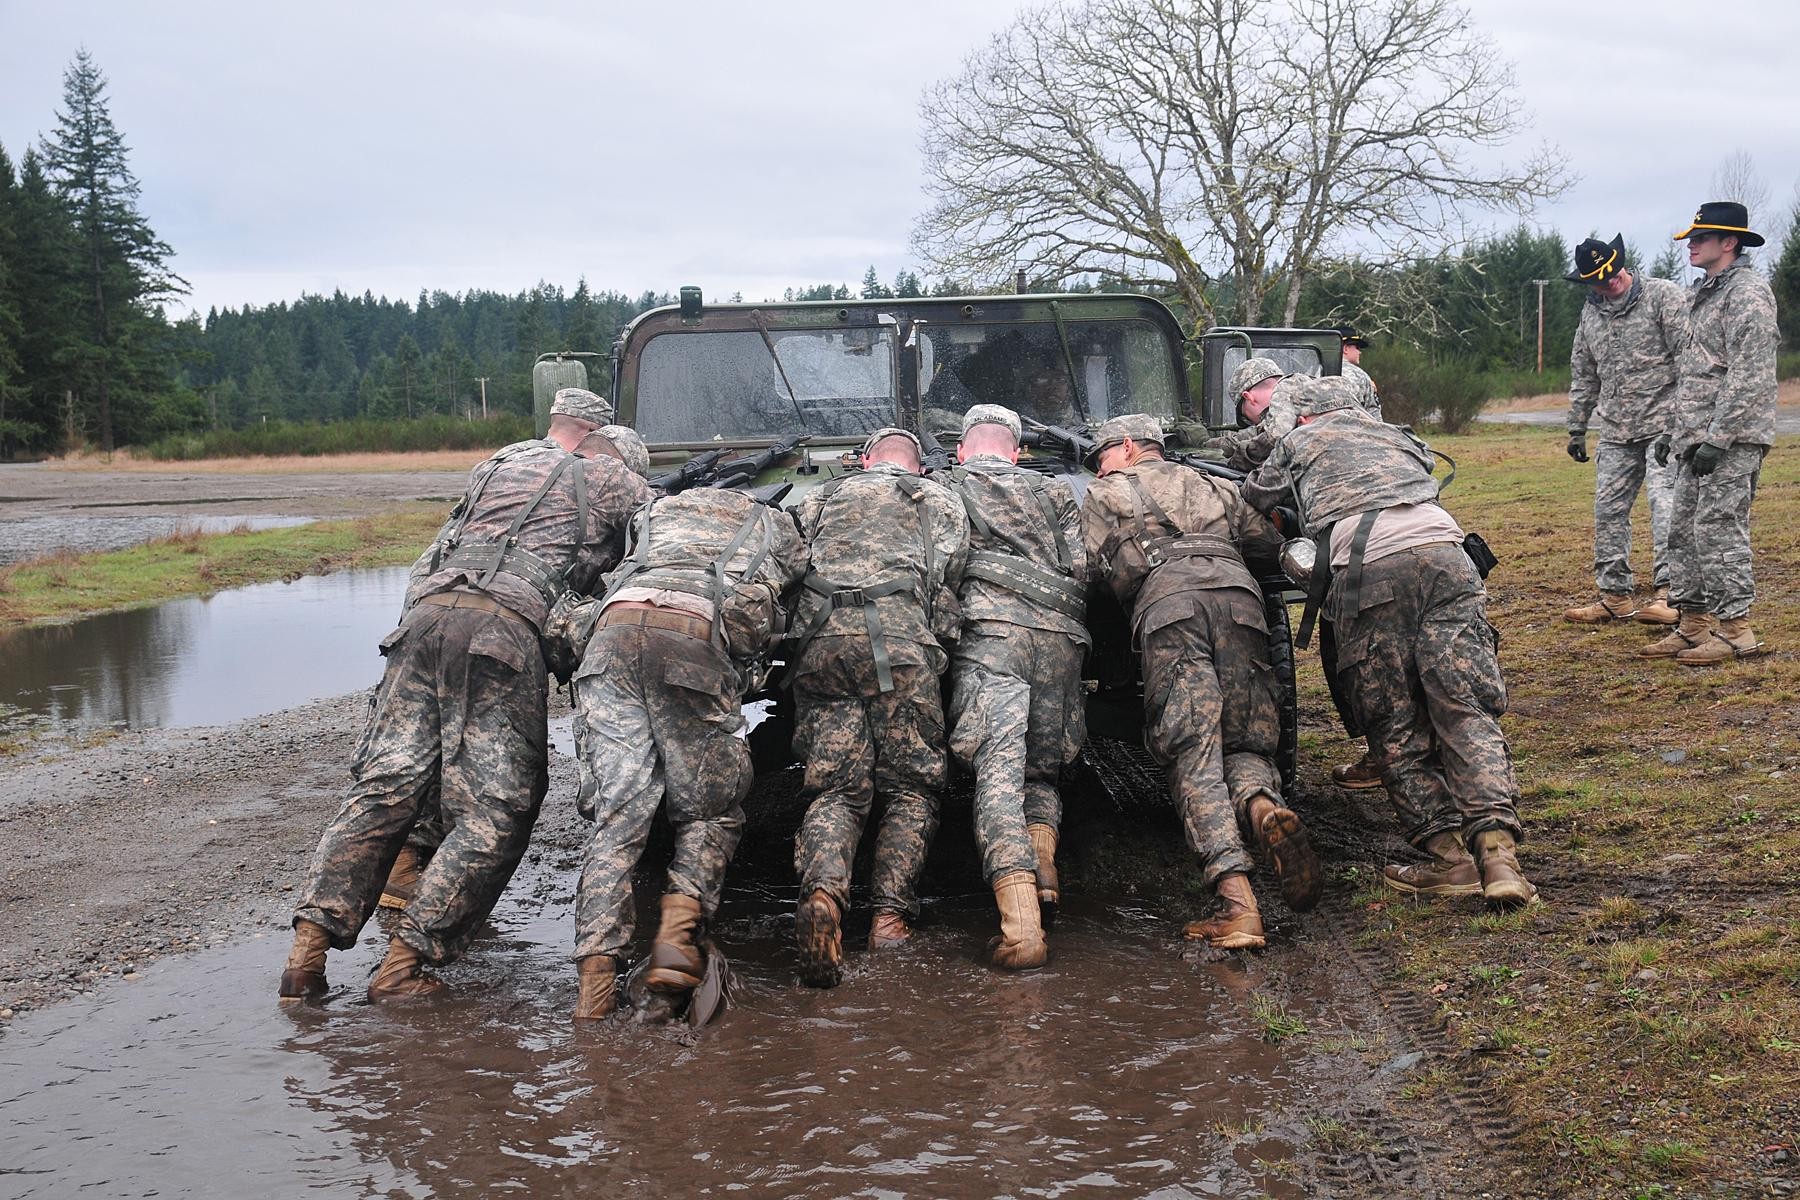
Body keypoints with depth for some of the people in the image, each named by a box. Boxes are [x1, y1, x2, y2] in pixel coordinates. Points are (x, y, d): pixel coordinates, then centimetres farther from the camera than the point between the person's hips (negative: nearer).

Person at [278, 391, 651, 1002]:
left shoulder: (496, 464, 34)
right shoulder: (609, 480, 19)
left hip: (428, 609, 5)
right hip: (506, 626, -5)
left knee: (384, 784, 3)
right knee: (495, 813, -3)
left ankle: (310, 944, -8)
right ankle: (404, 963, -11)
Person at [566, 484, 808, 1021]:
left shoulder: (658, 508, 41)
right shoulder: (781, 530, 34)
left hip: (613, 626, 3)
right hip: (698, 633, -3)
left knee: (618, 814, 0)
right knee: (712, 812, 10)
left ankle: (595, 978, -14)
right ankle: (678, 933, -15)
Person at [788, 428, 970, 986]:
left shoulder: (818, 499, 33)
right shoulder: (938, 501, 25)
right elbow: (949, 579, 11)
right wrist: (938, 642, 17)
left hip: (818, 640, 3)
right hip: (898, 637, -2)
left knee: (834, 788, -1)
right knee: (911, 784, 5)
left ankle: (823, 891, -28)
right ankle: (892, 914, -9)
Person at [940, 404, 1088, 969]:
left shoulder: (946, 488, 22)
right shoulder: (1054, 492, 26)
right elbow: (1080, 569, 16)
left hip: (989, 628, -3)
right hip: (1061, 636, 3)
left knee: (999, 769, -15)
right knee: (1040, 769, 20)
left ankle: (1020, 921, -31)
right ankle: (1041, 867, -8)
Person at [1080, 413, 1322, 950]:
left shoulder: (1103, 494, 26)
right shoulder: (1213, 487, 36)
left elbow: (1098, 570, 17)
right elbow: (1271, 539, 31)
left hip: (1167, 601, -3)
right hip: (1240, 595, 3)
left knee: (1193, 758, -10)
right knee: (1245, 746, 9)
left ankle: (1236, 901, -27)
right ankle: (1265, 810, -28)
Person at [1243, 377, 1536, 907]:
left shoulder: (1300, 442, 28)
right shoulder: (1398, 436, 37)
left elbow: (1253, 498, 39)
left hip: (1368, 565, -3)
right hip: (1444, 550, 3)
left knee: (1396, 726, 3)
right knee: (1467, 710, -1)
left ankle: (1448, 855, -4)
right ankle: (1496, 847, -16)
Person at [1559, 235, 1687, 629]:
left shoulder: (1663, 296, -5)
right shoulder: (1591, 312, 14)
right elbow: (1583, 376, 21)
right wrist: (1577, 429, 20)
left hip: (1664, 423, -6)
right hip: (1616, 433, 6)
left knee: (1665, 504, -14)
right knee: (1608, 510, 6)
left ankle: (1668, 593, -15)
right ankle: (1615, 596, 15)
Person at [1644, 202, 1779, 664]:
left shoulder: (1747, 292, -11)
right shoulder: (1707, 293, 20)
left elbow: (1748, 376, -19)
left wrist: (1717, 437, -23)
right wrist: (1674, 429, 22)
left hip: (1732, 440, -10)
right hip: (1697, 438, 10)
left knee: (1718, 530, -10)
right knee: (1684, 531, 10)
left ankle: (1735, 630, -5)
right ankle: (1694, 626, 17)